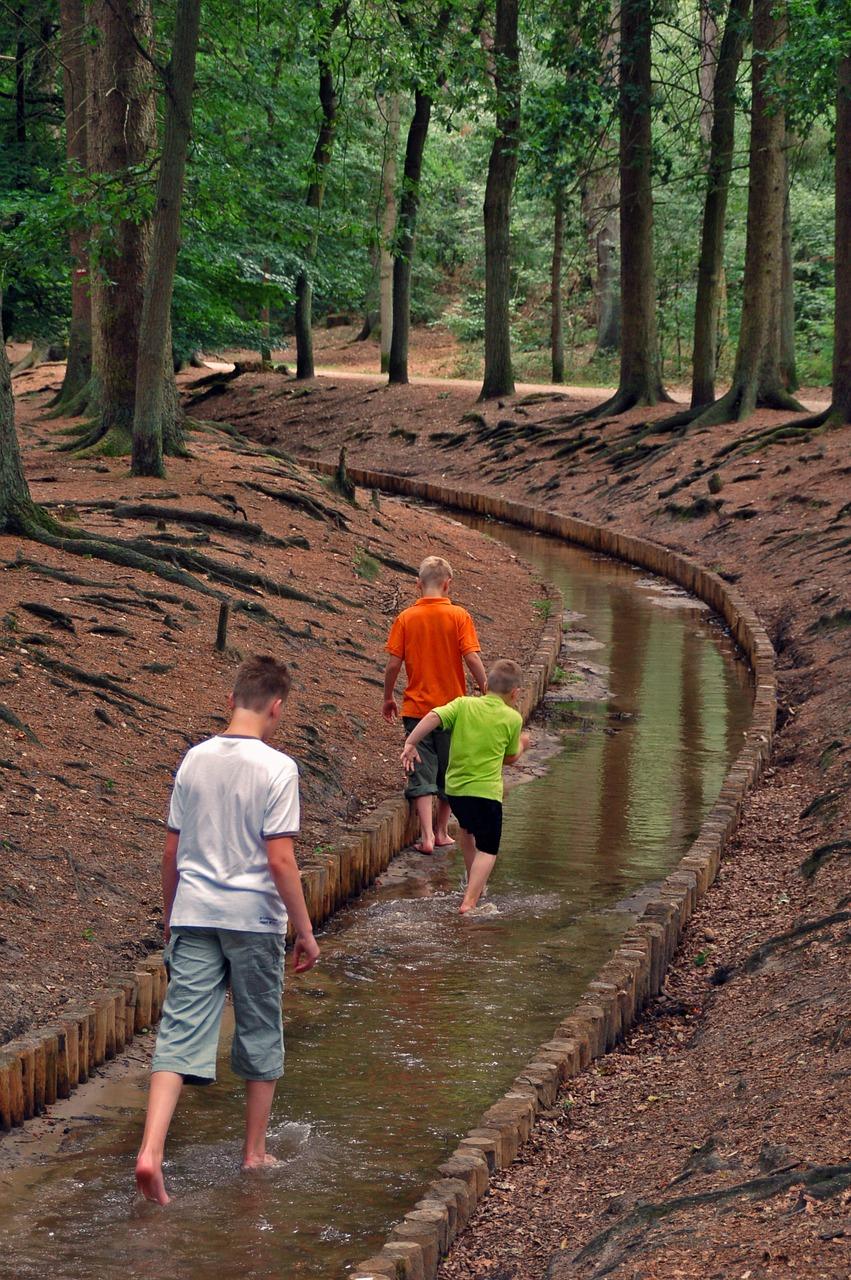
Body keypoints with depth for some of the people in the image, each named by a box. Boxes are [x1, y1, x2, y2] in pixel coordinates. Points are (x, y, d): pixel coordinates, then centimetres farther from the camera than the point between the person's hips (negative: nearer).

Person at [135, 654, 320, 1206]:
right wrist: (306, 932, -7)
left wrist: (170, 915, 21)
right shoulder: (277, 768, -11)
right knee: (261, 1035, 14)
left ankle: (151, 1151, -17)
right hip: (254, 918, -3)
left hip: (194, 916, 3)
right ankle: (256, 1151, 25)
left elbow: (172, 850, 8)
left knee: (181, 1032, -1)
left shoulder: (195, 760, 4)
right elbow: (280, 859, -15)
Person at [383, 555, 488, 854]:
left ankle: (427, 835, -7)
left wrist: (388, 699, 11)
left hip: (416, 706, 0)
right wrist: (487, 692, 0)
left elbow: (394, 663, -4)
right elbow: (473, 658, -12)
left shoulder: (406, 618, -4)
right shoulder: (459, 616, -8)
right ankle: (441, 832, 25)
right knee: (448, 771, 15)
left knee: (422, 772, 3)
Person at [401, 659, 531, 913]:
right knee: (487, 849, 1)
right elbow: (510, 758, 10)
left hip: (455, 788, 4)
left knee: (467, 830, 32)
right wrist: (522, 744, 30)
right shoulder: (513, 718, -2)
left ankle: (474, 884, 44)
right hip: (486, 791, -4)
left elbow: (434, 717, -15)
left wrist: (411, 743, -12)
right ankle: (469, 901, -16)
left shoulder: (463, 705, 1)